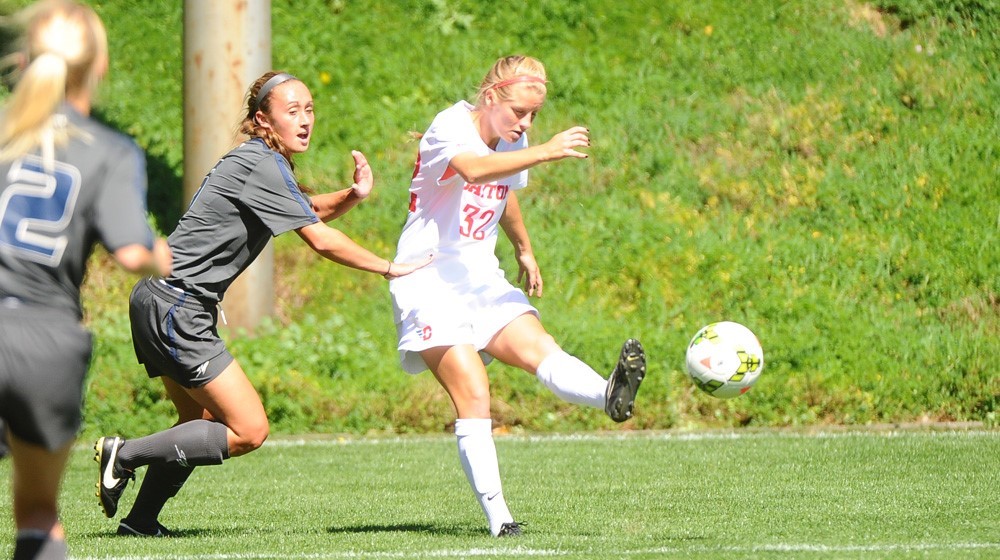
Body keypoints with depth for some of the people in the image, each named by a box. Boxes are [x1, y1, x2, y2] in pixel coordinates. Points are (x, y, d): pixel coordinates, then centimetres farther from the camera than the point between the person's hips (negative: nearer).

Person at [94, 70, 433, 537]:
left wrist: (353, 195, 11)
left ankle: (140, 520, 21)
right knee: (249, 430, -9)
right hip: (175, 309, -10)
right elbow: (321, 240, -14)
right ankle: (124, 455, -7)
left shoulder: (264, 164, 15)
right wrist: (388, 268, -5)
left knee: (203, 420, 21)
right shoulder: (261, 166, -15)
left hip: (155, 301, 10)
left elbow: (310, 210, 31)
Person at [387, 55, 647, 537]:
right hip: (428, 282, -7)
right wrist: (545, 152, -45)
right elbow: (474, 170, -38)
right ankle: (497, 517, -18)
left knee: (539, 348, -22)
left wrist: (524, 250, 44)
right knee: (473, 394, -17)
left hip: (481, 279, 7)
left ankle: (610, 396, -49)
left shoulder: (514, 142, 10)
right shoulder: (449, 129, -15)